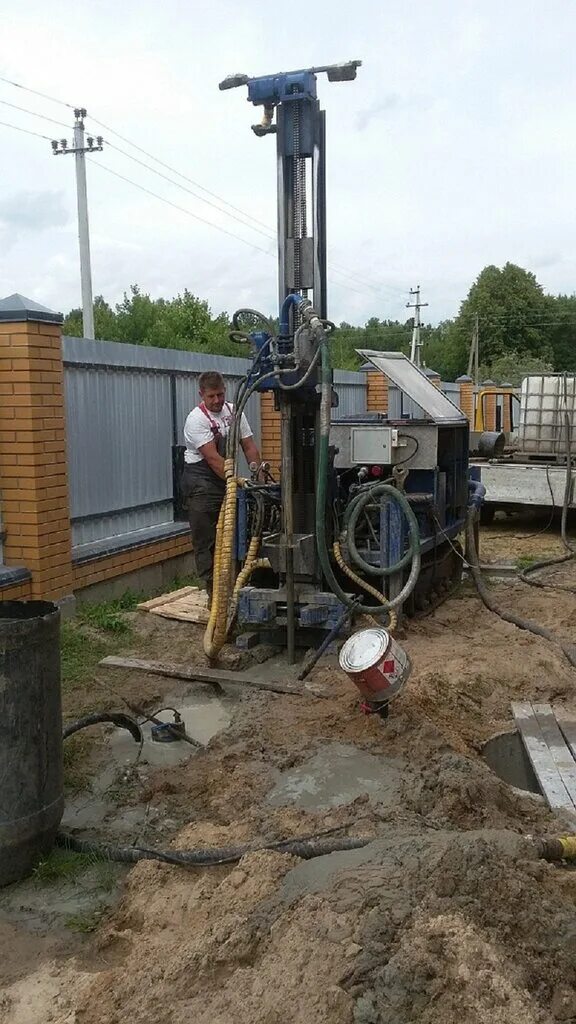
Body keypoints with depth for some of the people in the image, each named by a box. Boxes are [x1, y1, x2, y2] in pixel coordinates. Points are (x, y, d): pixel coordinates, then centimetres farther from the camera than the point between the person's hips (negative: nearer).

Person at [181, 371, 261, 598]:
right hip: (201, 485, -7)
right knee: (206, 540, -4)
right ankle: (214, 592, -2)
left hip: (226, 482, 7)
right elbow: (213, 458, -24)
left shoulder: (234, 412, 5)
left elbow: (249, 447, 6)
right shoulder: (197, 419, -16)